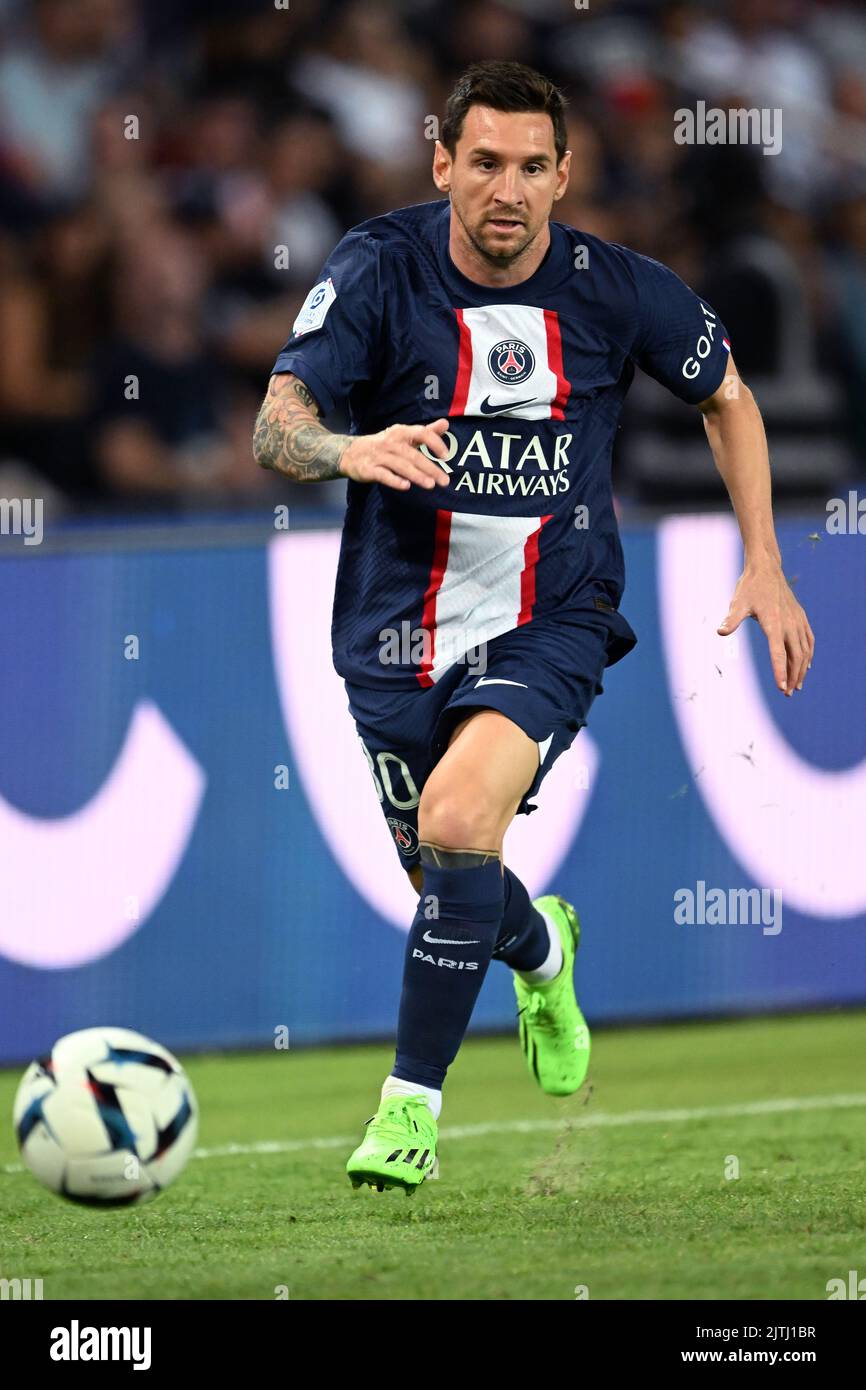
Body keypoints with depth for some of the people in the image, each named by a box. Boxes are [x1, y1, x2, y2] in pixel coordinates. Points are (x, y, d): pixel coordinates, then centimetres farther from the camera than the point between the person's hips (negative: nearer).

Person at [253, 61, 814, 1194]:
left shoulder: (620, 291, -8)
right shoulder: (378, 270, -13)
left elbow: (727, 397, 11)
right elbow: (275, 428, -23)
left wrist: (765, 570, 6)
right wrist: (347, 450, -47)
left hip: (550, 621, -2)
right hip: (400, 623, 2)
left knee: (457, 819, -27)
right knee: (445, 880, 15)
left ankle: (412, 1102, -12)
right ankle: (541, 948, 54)